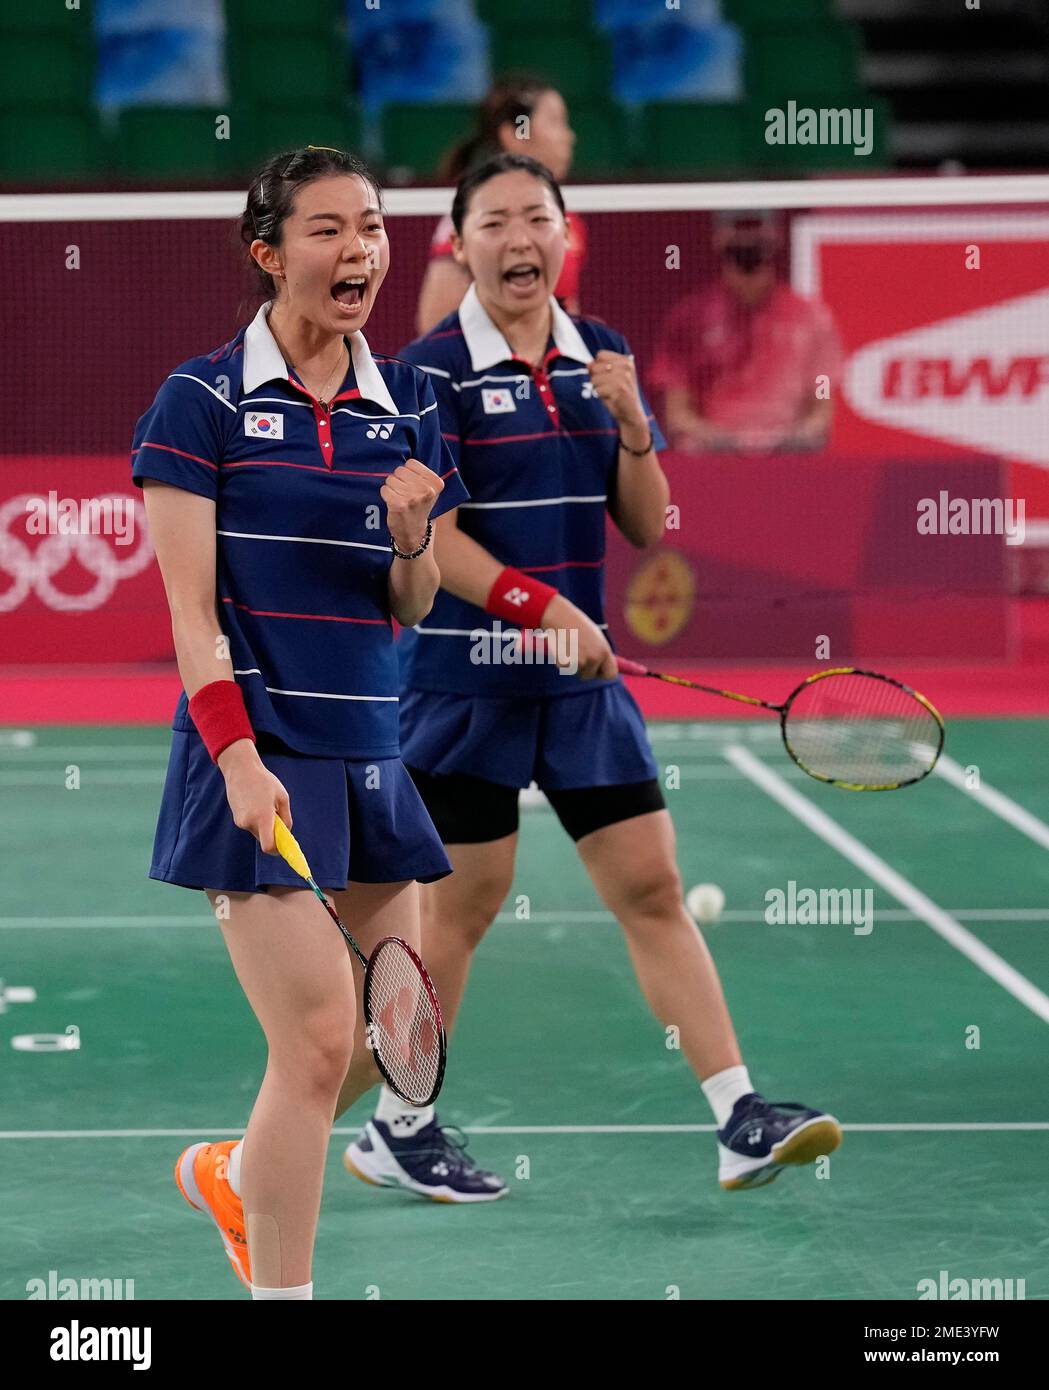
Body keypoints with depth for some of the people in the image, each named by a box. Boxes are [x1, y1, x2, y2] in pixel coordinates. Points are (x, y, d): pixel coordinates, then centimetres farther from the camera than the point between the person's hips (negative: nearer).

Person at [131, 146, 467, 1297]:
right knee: (319, 1042, -10)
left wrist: (412, 538, -9)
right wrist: (238, 757, -18)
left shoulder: (406, 404, 9)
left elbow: (410, 610, 13)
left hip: (370, 751, 6)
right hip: (258, 755, -6)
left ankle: (234, 1175, 36)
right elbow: (191, 605, -8)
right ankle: (282, 1292, 2)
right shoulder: (205, 399, -6)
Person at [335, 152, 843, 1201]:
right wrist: (539, 606, -26)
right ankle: (397, 1129, 18)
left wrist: (632, 425, -9)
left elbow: (646, 527, 9)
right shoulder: (433, 369, -9)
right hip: (463, 676, -5)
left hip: (582, 679, 5)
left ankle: (741, 1121, 1)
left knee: (652, 888, 2)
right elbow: (428, 535, -15)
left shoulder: (599, 357, 8)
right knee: (463, 900, 3)